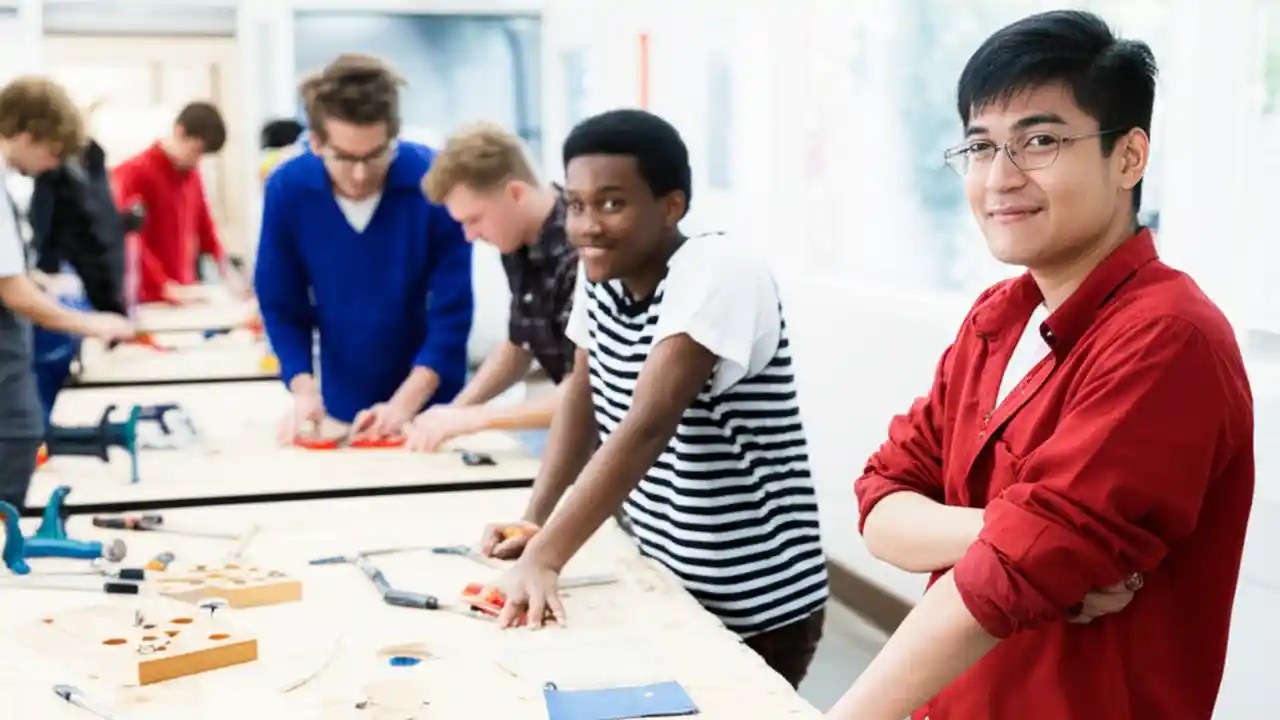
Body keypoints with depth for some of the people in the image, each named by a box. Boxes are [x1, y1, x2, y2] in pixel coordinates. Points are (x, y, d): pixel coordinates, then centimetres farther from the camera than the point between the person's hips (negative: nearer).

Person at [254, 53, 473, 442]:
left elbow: (452, 313, -16)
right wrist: (304, 391, -16)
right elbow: (281, 307, -3)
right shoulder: (286, 189, -12)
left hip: (429, 406, -2)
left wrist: (404, 404, -23)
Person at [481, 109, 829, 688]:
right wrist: (535, 523, 0)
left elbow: (649, 426, -33)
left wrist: (543, 560, -40)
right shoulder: (601, 270, -1)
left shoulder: (716, 274, -23)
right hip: (661, 581, 7)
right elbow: (584, 389, 11)